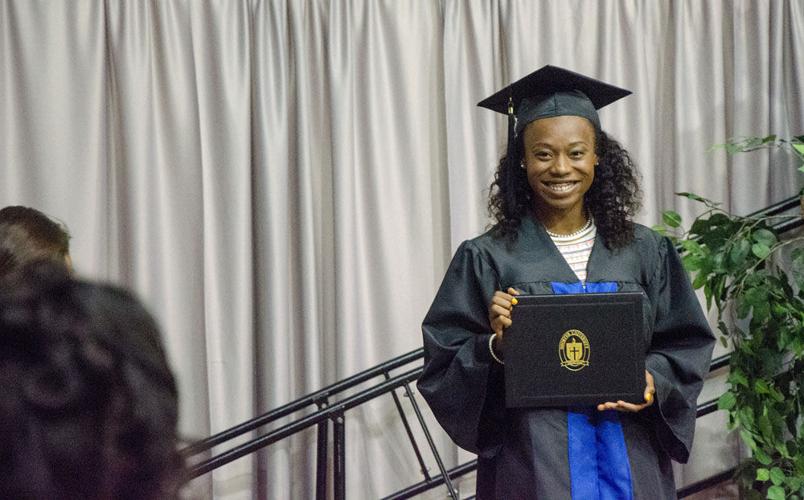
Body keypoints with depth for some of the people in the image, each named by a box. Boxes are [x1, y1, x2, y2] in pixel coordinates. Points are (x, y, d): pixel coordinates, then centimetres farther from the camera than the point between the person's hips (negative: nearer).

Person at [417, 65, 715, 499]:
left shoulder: (645, 253, 6)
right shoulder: (486, 259, -2)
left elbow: (686, 343, 9)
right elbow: (442, 367, -3)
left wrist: (654, 381, -10)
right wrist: (495, 346, -21)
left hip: (629, 462, 3)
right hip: (531, 465, -2)